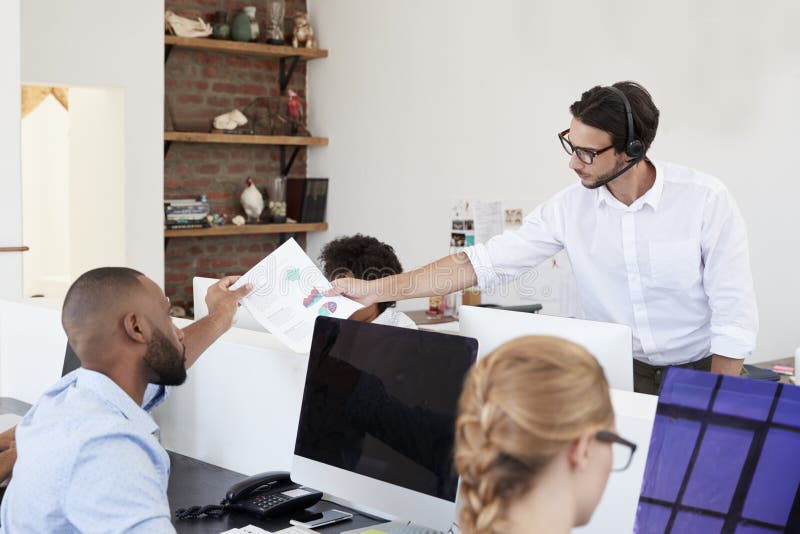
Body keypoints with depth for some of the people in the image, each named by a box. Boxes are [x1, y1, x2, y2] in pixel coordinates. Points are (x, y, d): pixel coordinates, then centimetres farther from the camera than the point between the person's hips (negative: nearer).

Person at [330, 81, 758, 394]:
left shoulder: (706, 201, -15)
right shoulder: (571, 207, -7)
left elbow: (734, 314, -11)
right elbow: (482, 263, -7)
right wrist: (375, 290, -12)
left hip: (697, 371, -2)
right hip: (619, 371, 2)